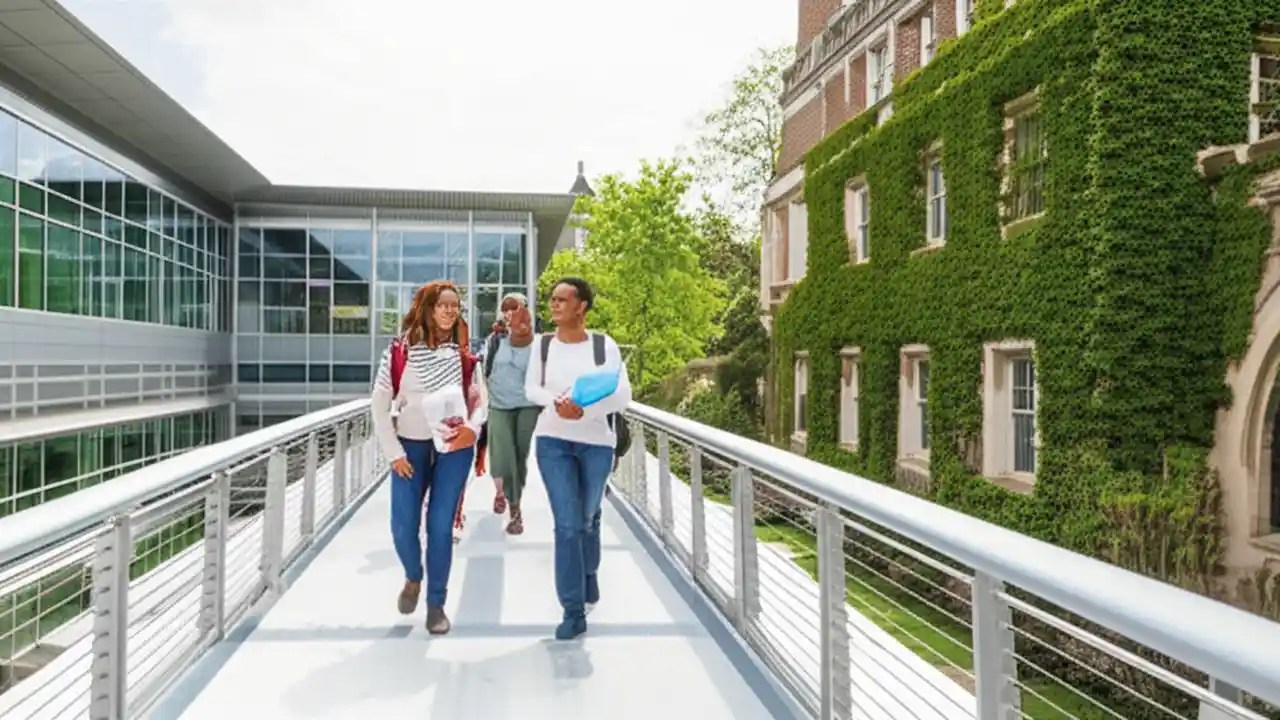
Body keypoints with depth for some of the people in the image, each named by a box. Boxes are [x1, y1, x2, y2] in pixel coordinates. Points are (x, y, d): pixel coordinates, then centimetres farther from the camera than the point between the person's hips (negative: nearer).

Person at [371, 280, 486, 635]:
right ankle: (413, 578, 33)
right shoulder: (400, 350, -5)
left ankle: (436, 603, 16)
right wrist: (394, 452, -6)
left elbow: (481, 396, 10)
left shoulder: (463, 354, 2)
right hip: (411, 446, 0)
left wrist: (473, 426, -10)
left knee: (440, 526, 2)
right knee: (403, 527, 0)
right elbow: (380, 403, -3)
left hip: (454, 447, 1)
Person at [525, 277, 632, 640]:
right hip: (552, 441, 0)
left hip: (597, 442, 0)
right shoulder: (543, 344, -2)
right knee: (567, 524, -5)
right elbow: (531, 388, 7)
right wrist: (555, 402, -14)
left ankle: (589, 573, 48)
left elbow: (623, 395, -10)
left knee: (587, 518, 17)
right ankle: (573, 611, 4)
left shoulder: (605, 345, -8)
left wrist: (586, 407, -25)